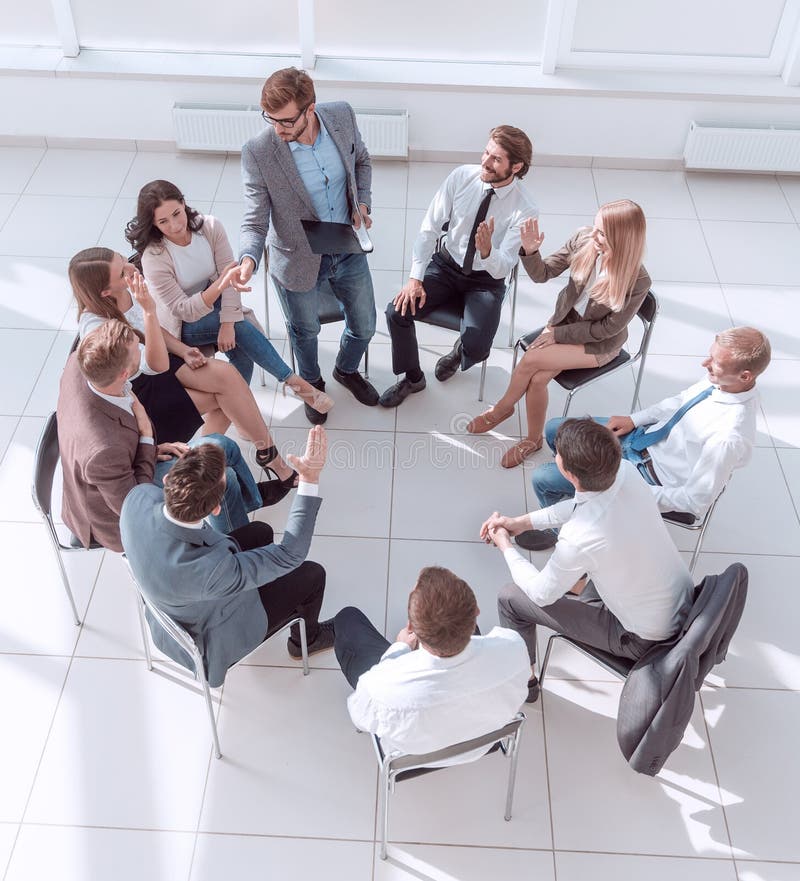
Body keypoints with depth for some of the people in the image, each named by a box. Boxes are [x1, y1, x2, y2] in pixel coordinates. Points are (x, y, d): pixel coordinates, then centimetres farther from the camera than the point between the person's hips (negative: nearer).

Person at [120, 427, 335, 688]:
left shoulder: (139, 498, -32)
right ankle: (305, 640, 40)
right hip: (215, 639, -6)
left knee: (260, 531, 18)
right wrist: (310, 479, -36)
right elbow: (289, 555, -35)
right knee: (312, 574, 9)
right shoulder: (209, 569, -48)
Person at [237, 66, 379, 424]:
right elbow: (255, 220, -21)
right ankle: (312, 382, 54)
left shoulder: (342, 116, -16)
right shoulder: (257, 153, -27)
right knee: (306, 331, 21)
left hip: (348, 250, 3)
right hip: (299, 261, -3)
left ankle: (347, 370, 54)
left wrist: (362, 202, -7)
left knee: (364, 326, 19)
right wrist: (248, 258, -40)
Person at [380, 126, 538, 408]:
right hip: (445, 265, 3)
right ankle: (413, 378, 9)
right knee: (397, 312, -18)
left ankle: (460, 353, 17)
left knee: (476, 348, -25)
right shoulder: (461, 177, -14)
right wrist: (415, 278, -18)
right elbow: (429, 228, -10)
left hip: (486, 281, -2)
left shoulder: (525, 211, -21)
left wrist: (487, 251, -46)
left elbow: (502, 269, -23)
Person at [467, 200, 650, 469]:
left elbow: (608, 328, -18)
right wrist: (530, 251, -28)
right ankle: (533, 439, 7)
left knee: (531, 360, -21)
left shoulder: (638, 282, -29)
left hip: (600, 344, -4)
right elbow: (542, 274, -7)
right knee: (537, 379, -19)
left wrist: (558, 334, -16)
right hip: (565, 319, 4)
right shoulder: (583, 240, -18)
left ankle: (502, 408, 9)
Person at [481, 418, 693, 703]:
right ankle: (577, 583, 49)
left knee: (510, 599, 6)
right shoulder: (626, 471, -19)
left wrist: (506, 548, -1)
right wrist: (522, 522, 3)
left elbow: (541, 594, -16)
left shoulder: (578, 538, -37)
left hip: (644, 638, -6)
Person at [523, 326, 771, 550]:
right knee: (555, 430, 12)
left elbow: (696, 502, -25)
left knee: (542, 478, -6)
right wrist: (633, 419, 1)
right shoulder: (719, 379, -15)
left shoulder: (729, 437, -36)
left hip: (651, 473, -8)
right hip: (642, 434, 8)